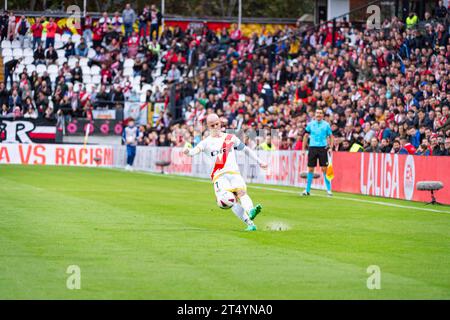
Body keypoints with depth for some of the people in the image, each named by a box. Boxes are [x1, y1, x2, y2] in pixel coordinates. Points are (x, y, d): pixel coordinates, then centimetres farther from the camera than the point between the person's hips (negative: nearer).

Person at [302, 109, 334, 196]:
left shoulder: (326, 125, 4)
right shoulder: (310, 124, 7)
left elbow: (330, 136, 8)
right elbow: (306, 136, 13)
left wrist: (331, 147, -5)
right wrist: (304, 149, 9)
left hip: (323, 148, -1)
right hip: (312, 148, 1)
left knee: (324, 169, -5)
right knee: (310, 169, 3)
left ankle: (328, 189, 2)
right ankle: (307, 190, 10)